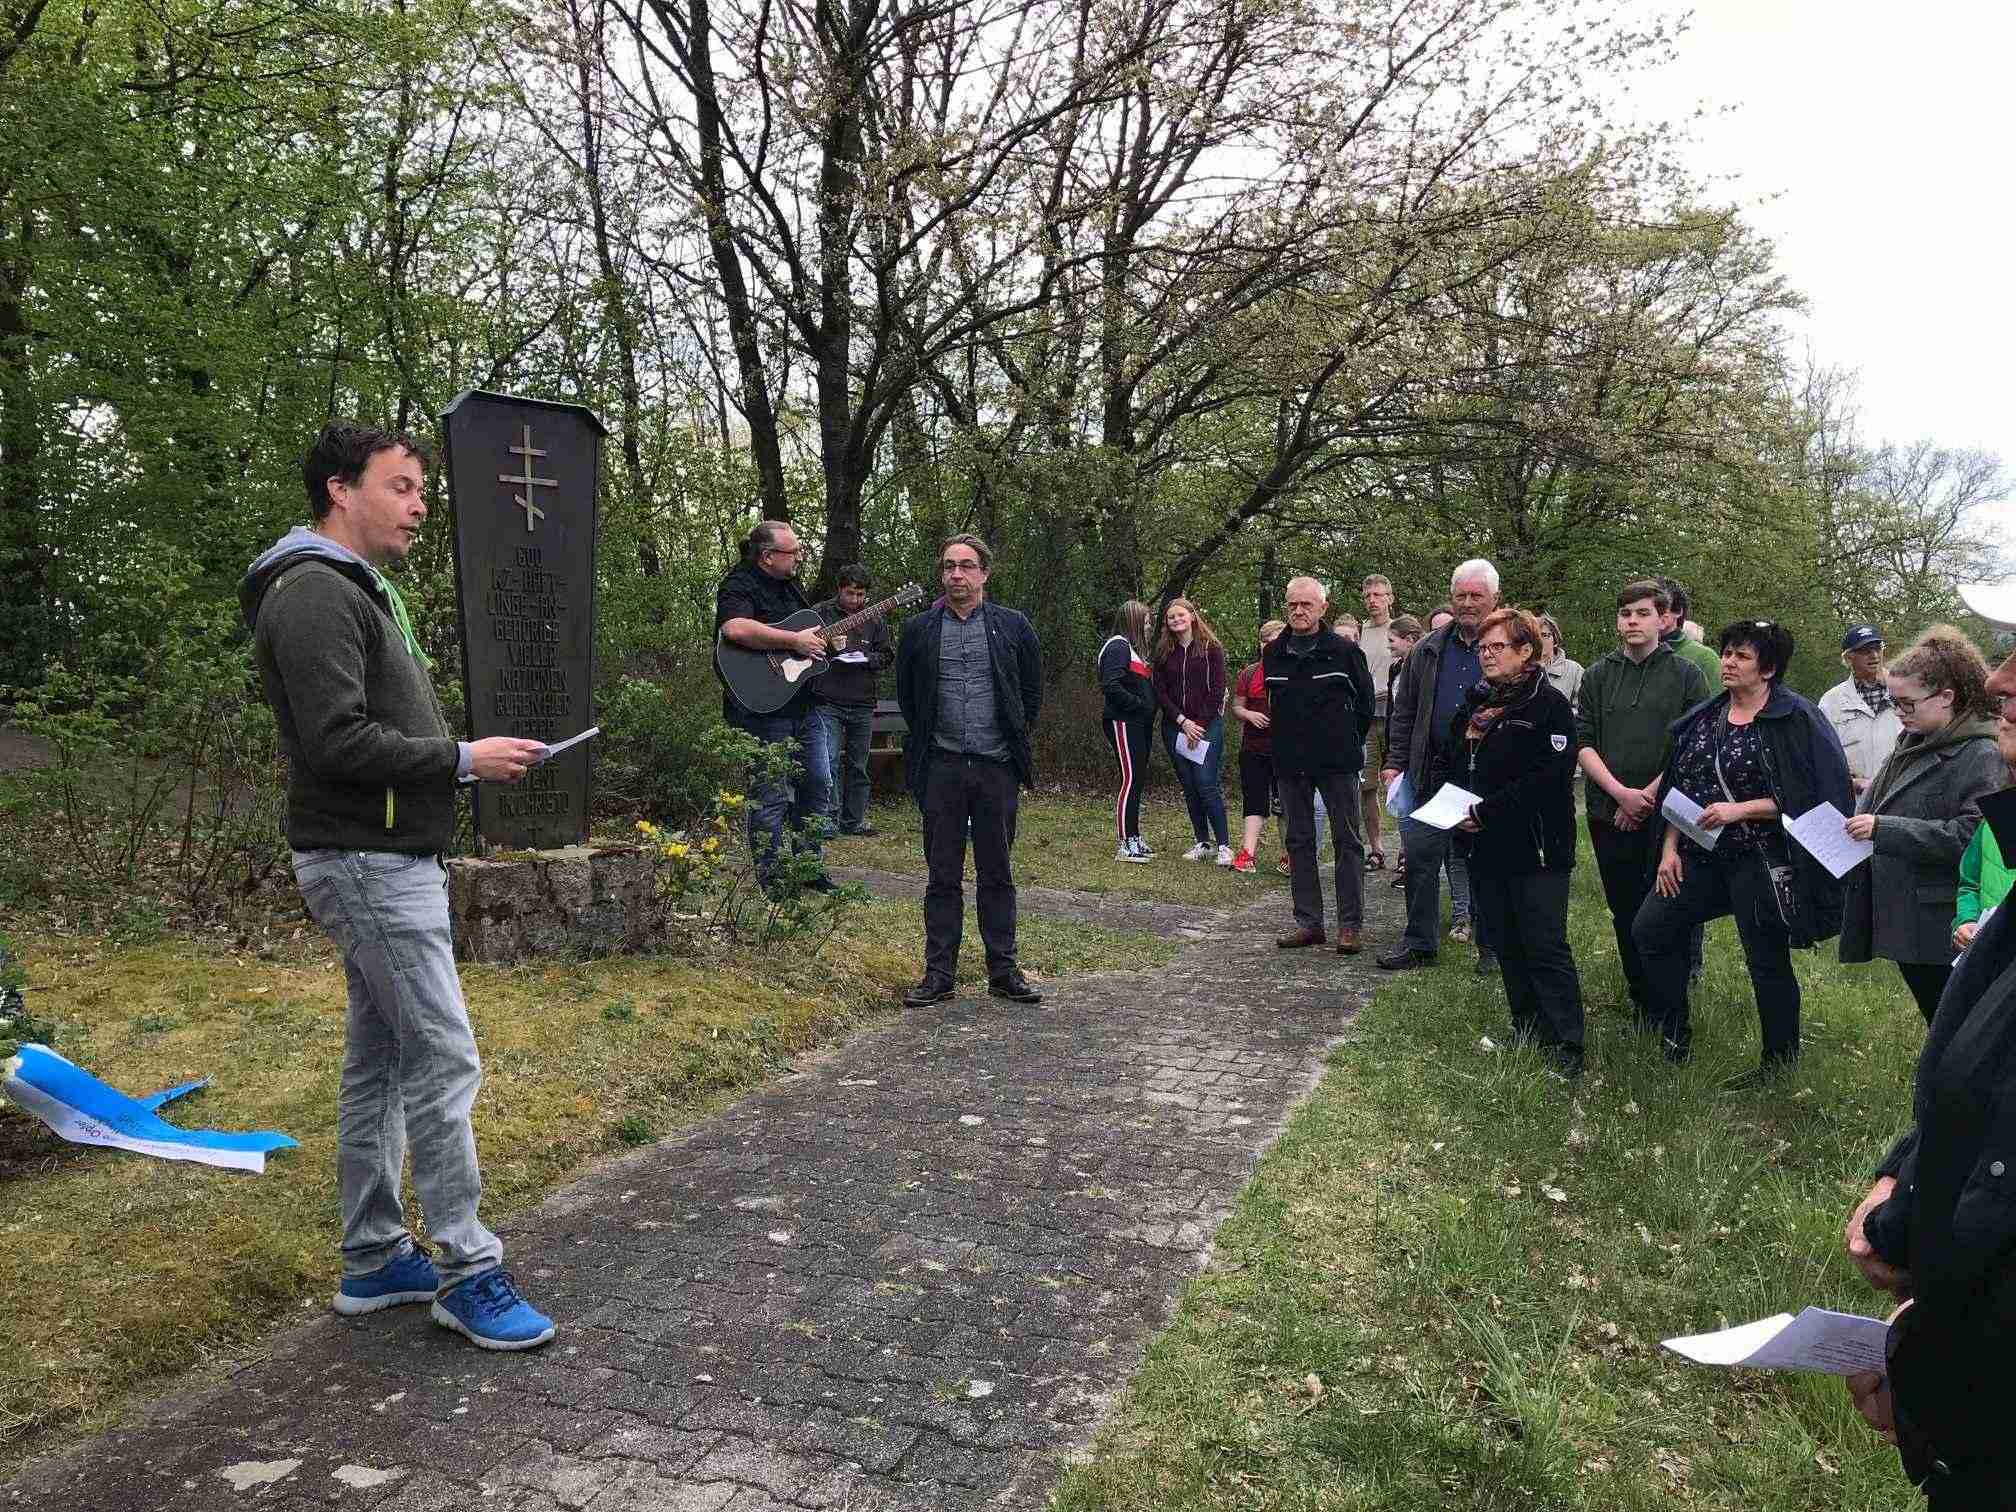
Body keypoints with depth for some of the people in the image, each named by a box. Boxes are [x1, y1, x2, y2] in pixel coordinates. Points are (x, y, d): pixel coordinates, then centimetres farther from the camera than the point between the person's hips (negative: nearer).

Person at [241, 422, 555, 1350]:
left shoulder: (357, 590, 19)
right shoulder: (315, 594, -15)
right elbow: (339, 742, -24)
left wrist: (461, 756, 8)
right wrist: (462, 759, -16)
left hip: (389, 860, 11)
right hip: (368, 863, -11)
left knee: (379, 1062, 14)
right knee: (444, 1061, -7)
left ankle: (374, 1261, 24)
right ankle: (467, 1273, 3)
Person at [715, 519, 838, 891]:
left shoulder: (790, 585, 16)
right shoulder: (739, 586, -11)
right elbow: (735, 628, -32)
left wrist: (828, 640, 8)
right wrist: (795, 640, -26)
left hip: (804, 705, 9)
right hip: (763, 707, -9)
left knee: (817, 784, 14)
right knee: (770, 797, -3)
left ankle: (808, 869, 27)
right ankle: (773, 882, 8)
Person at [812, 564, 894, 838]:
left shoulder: (875, 619, 12)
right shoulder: (821, 612, 3)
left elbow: (888, 654, 12)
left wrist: (866, 658, -7)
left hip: (863, 704, 4)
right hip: (828, 701, -4)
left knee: (858, 766, 10)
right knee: (829, 762, -11)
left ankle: (854, 821, 18)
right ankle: (829, 818, -7)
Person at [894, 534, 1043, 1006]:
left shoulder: (1013, 626, 5)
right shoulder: (919, 630, 5)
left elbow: (1032, 691, 12)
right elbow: (906, 695, 15)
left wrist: (1016, 742, 10)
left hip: (997, 767, 0)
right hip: (942, 768, 0)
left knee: (996, 874, 7)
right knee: (943, 875, 5)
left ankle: (1003, 971, 15)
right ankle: (939, 973, 12)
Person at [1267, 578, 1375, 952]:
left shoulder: (1344, 650, -5)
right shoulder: (1272, 654, 7)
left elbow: (1365, 700, 4)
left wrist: (1349, 741, 6)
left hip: (1337, 762, -4)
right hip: (1289, 764, 4)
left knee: (1347, 842, 0)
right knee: (1299, 842, 8)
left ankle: (1350, 925, 5)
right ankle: (1308, 921, 15)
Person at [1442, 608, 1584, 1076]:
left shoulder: (1549, 704, -9)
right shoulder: (1474, 703, 14)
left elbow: (1548, 777, -19)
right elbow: (1445, 761, 19)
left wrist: (1487, 811, -18)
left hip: (1536, 849, -7)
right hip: (1485, 848, 7)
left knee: (1544, 947, -6)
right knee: (1505, 945, 13)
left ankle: (1566, 1049, 1)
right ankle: (1526, 1033, 24)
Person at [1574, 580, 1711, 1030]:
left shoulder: (1685, 673, 2)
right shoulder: (1598, 675, 9)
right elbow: (1583, 741, 3)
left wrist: (1650, 794, -10)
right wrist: (1620, 793, -9)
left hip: (1667, 813, -3)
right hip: (1609, 812, 3)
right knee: (1624, 913, 8)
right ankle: (1641, 1001, 20)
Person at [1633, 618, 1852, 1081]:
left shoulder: (1796, 719, -9)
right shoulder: (1702, 719, 9)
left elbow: (1808, 795, -14)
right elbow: (1679, 788, 12)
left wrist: (1740, 809, -20)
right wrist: (1670, 848, 5)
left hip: (1762, 861, -6)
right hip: (1702, 855, 7)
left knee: (1767, 958, 3)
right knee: (1651, 927, 0)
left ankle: (1780, 1060, 23)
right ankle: (1674, 1035, 15)